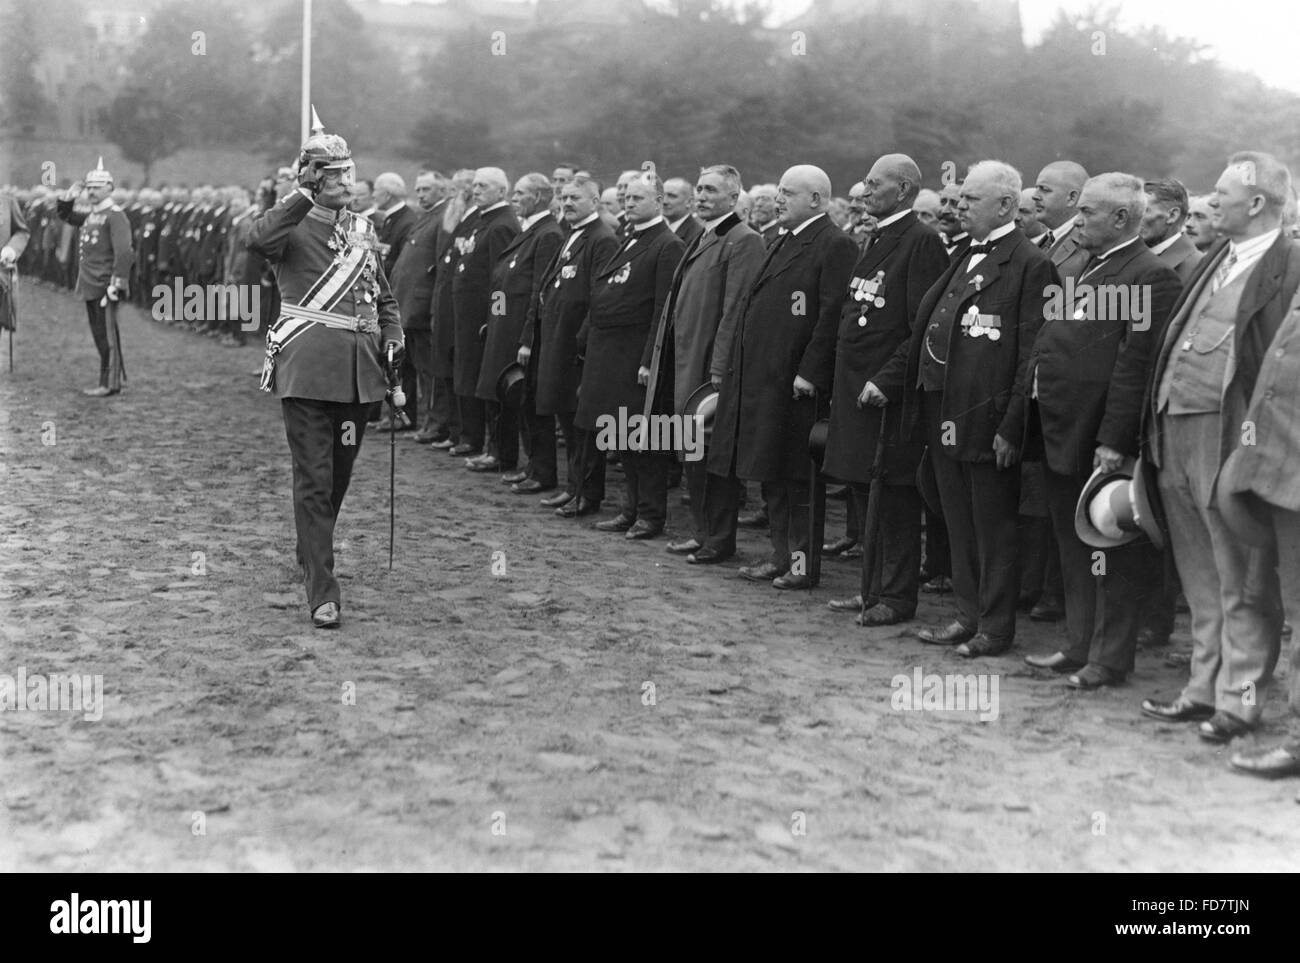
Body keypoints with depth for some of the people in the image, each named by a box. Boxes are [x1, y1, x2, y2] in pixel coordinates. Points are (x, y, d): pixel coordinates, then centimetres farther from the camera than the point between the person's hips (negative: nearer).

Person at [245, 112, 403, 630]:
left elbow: (384, 296, 24)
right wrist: (304, 194, -23)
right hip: (307, 367, -6)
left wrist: (392, 336, 6)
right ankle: (322, 591, -6)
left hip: (357, 369, 6)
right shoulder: (293, 227, -3)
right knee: (314, 479, -7)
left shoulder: (363, 229, 15)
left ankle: (313, 553, 38)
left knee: (339, 473, 16)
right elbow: (259, 239, -28)